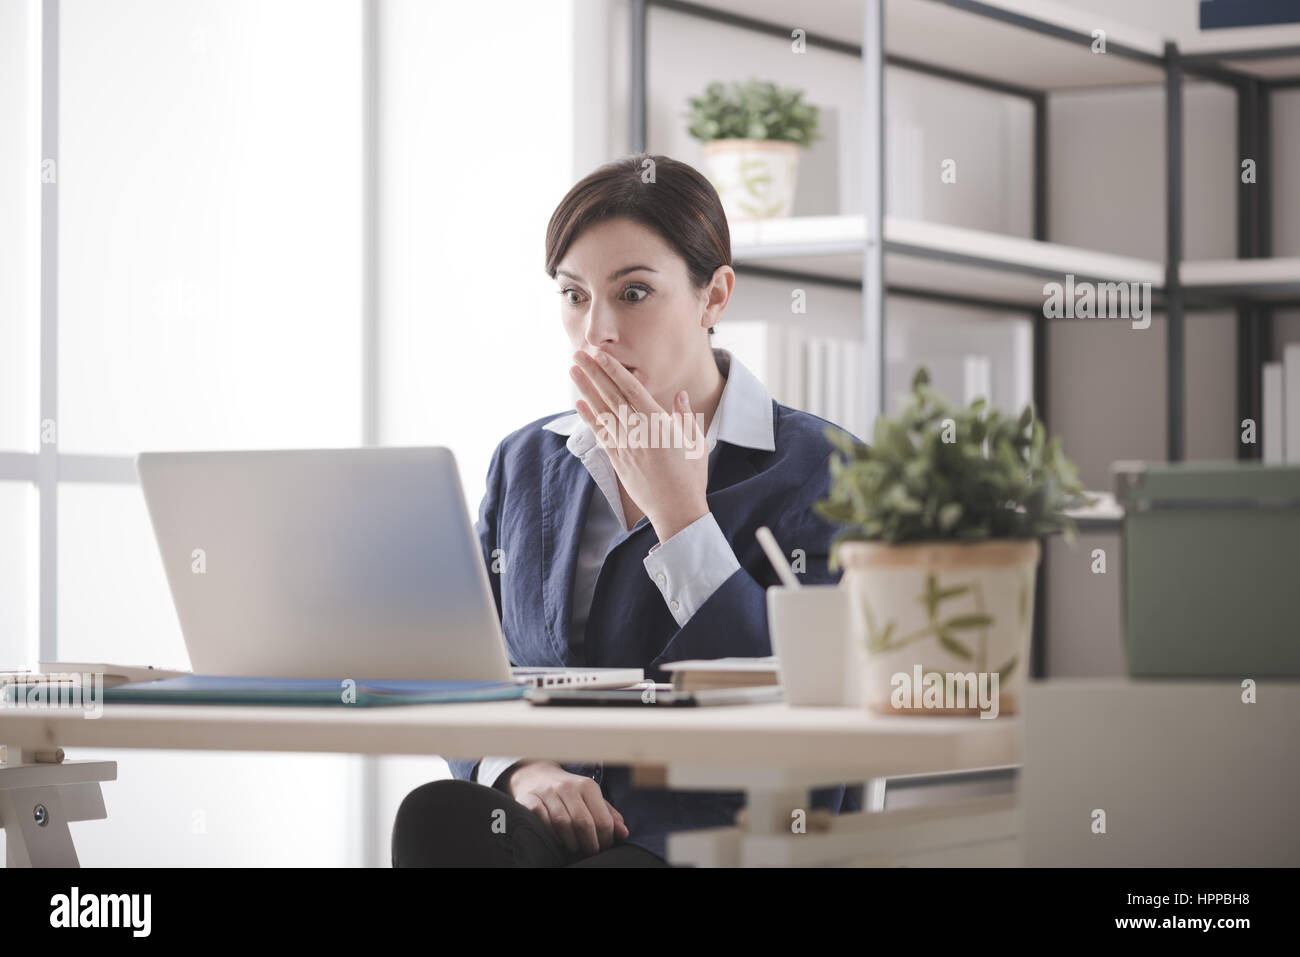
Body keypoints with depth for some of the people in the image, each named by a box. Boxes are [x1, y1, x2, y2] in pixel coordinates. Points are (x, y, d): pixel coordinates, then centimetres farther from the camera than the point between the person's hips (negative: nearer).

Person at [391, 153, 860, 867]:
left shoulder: (818, 469, 0)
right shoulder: (524, 465, 16)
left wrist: (677, 510, -11)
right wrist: (520, 768, -9)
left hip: (720, 833, -5)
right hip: (548, 822, 5)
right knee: (436, 815, -31)